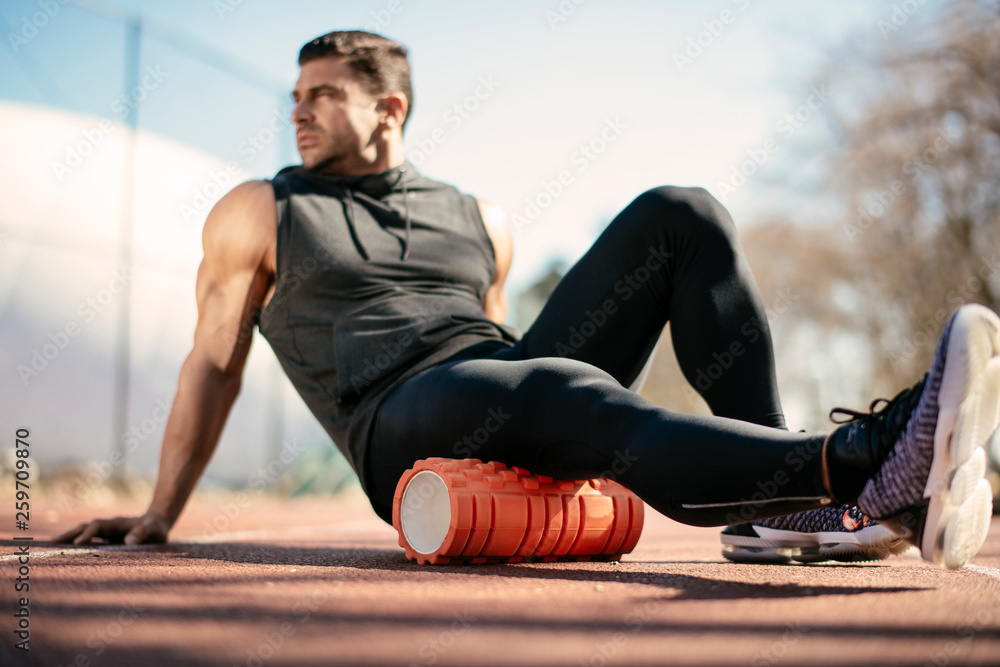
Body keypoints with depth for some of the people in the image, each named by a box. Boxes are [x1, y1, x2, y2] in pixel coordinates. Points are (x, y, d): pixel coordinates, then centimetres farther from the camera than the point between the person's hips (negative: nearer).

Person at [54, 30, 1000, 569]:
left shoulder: (478, 221, 23)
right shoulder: (258, 215, 15)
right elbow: (214, 365, 14)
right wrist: (159, 518, 12)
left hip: (507, 376, 6)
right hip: (402, 426, -5)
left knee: (678, 218, -9)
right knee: (581, 397, -39)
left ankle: (775, 505, -22)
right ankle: (861, 467, -57)